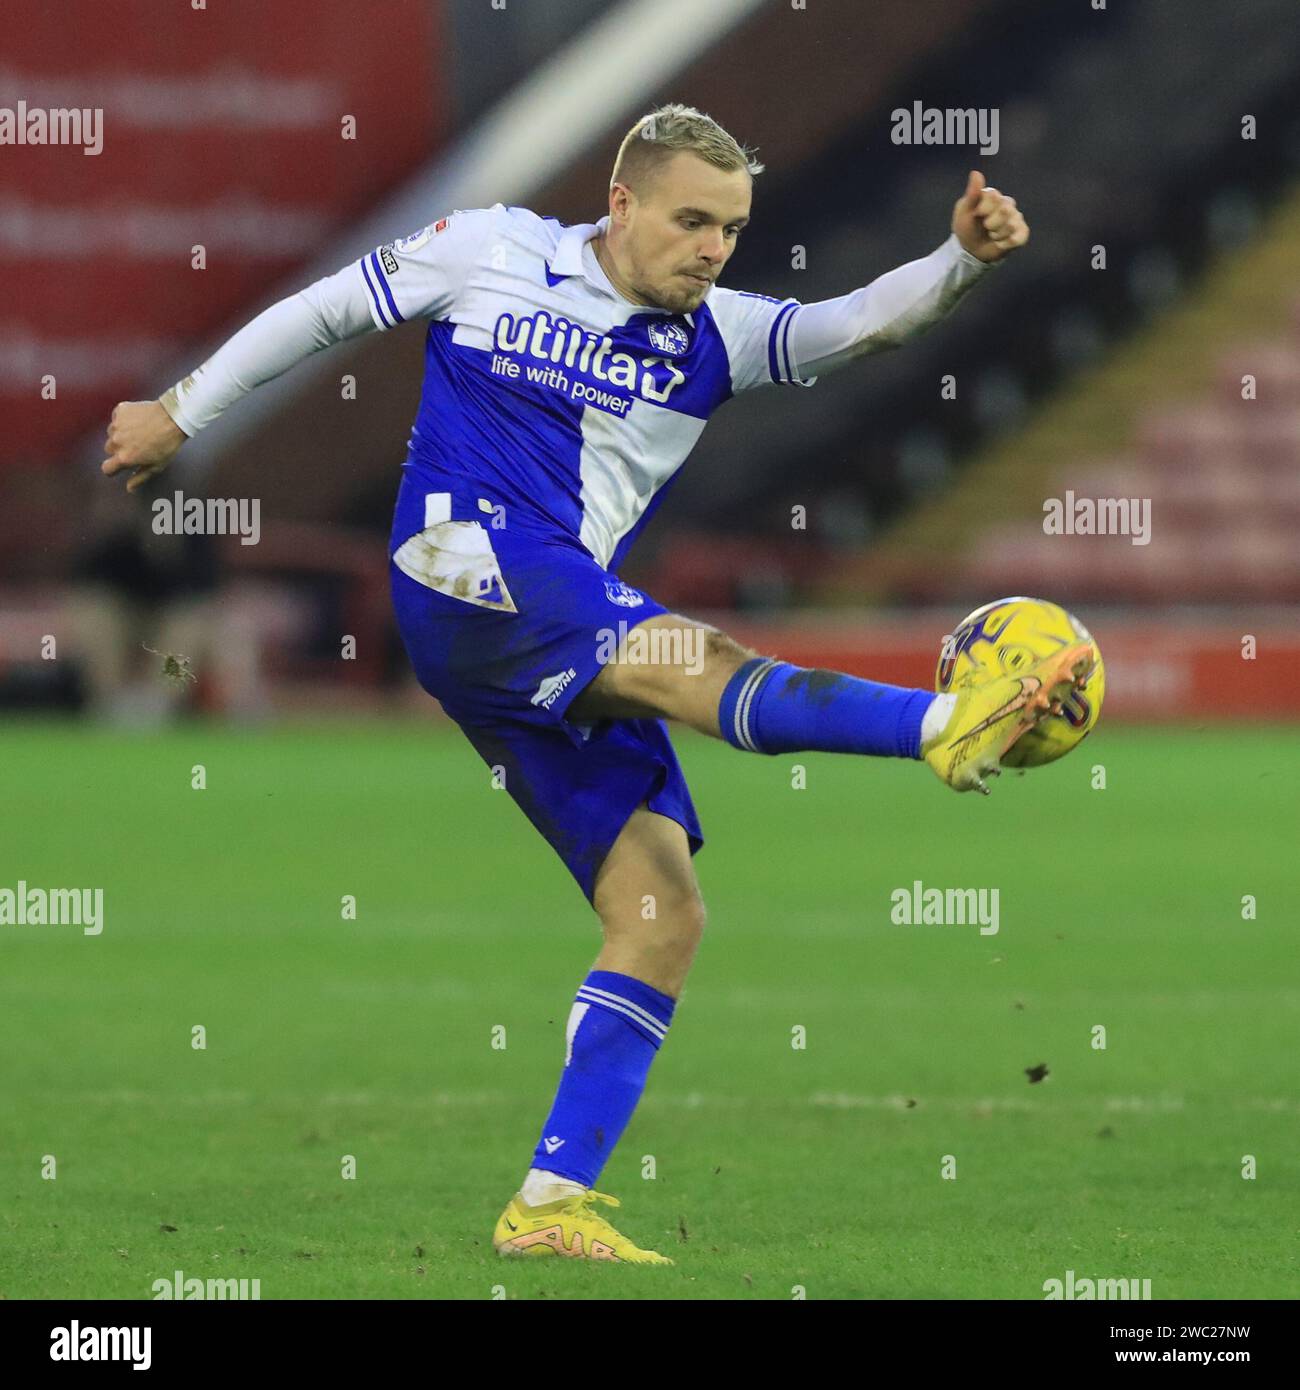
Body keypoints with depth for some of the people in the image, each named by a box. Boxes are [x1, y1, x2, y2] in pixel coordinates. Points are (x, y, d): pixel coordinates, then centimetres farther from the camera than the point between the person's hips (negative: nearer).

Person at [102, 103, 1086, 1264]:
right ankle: (951, 727, -53)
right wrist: (183, 412, 22)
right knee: (695, 664, -30)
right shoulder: (494, 253, 5)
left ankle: (552, 1202, -3)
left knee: (664, 914, -3)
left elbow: (865, 323, -1)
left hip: (576, 655, 7)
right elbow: (326, 309, 16)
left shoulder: (718, 337, 13)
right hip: (470, 568, -7)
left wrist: (963, 258, -20)